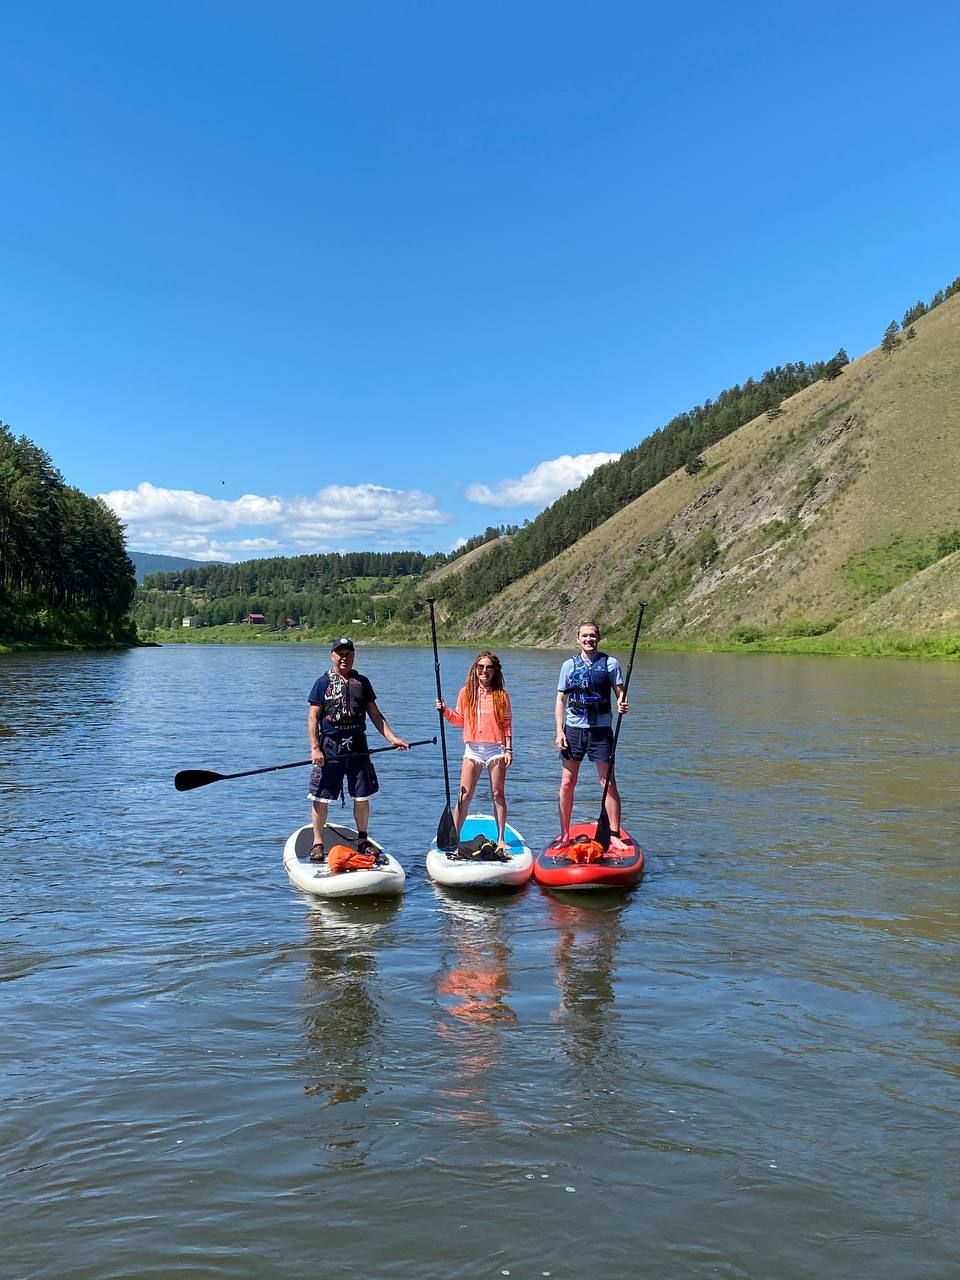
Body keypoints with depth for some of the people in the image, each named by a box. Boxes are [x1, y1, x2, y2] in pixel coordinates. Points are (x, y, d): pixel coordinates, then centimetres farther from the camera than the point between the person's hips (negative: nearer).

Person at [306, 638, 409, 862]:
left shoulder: (362, 682, 11)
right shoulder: (323, 683, 1)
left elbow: (375, 715, 12)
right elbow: (313, 718, -2)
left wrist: (392, 738, 1)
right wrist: (315, 748, -11)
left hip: (357, 747, 3)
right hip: (329, 746, -3)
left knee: (362, 796, 6)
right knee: (321, 798, -1)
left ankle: (362, 840, 22)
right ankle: (317, 843, 12)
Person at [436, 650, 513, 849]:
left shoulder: (502, 695, 2)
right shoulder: (466, 693, 6)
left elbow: (507, 725, 3)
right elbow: (460, 720, 12)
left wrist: (509, 749, -3)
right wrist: (445, 711, -4)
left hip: (496, 749, -1)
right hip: (473, 749, 1)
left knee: (498, 795, 5)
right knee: (464, 796, -1)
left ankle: (500, 839, 14)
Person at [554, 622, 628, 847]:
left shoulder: (610, 663, 2)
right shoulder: (569, 665, 6)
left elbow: (621, 693, 3)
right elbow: (561, 699, 9)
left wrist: (622, 705, -21)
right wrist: (559, 731, 0)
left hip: (601, 730, -2)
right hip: (573, 729, 2)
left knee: (608, 784, 0)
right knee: (567, 784, 4)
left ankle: (614, 835, 8)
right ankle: (564, 835, 15)